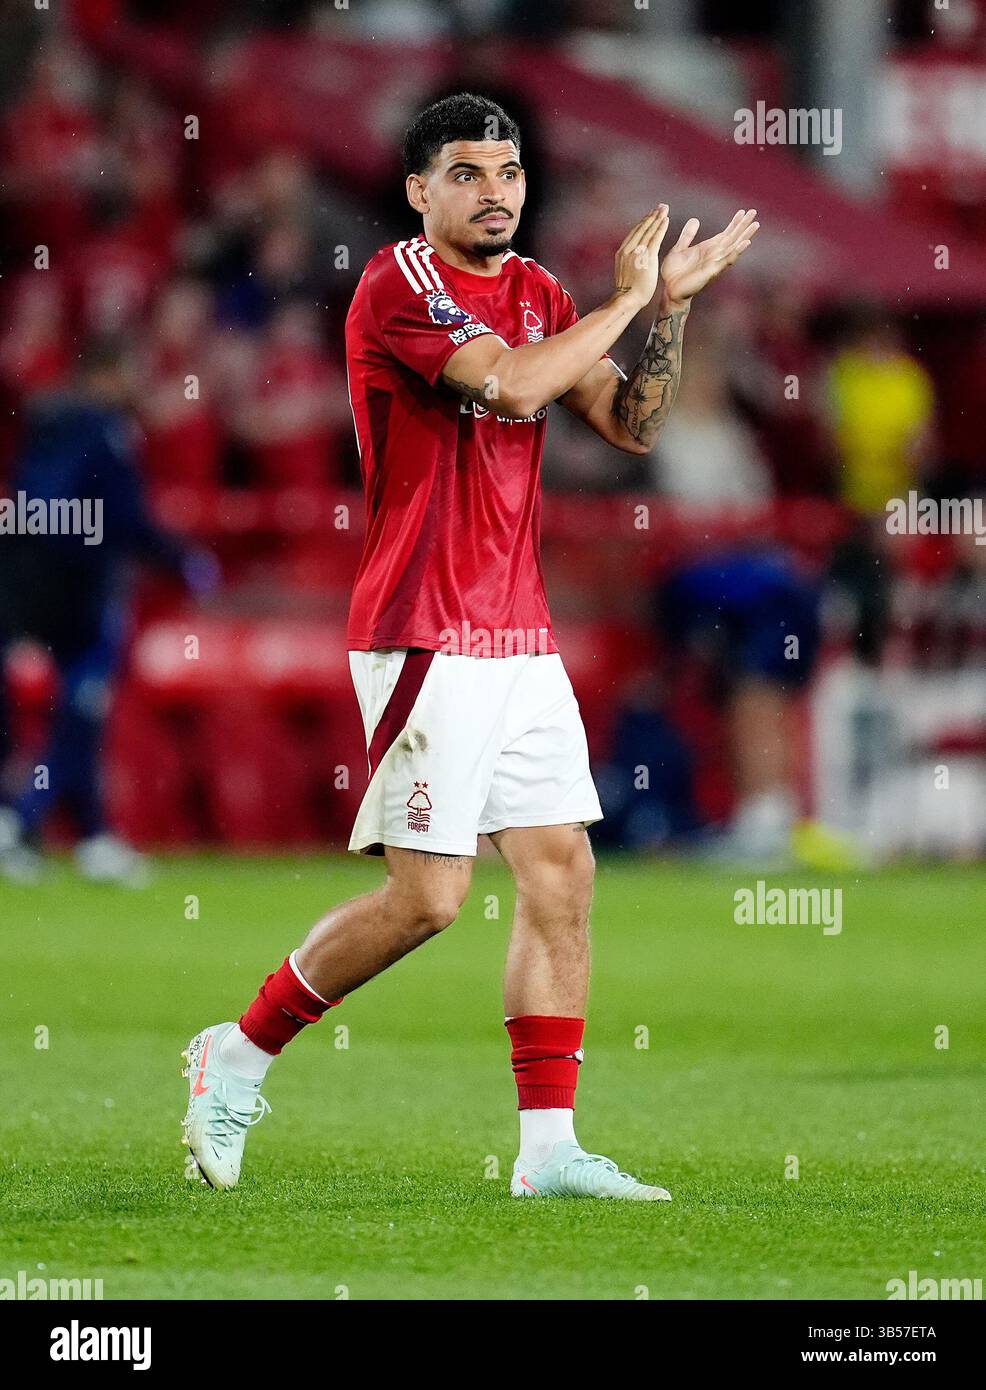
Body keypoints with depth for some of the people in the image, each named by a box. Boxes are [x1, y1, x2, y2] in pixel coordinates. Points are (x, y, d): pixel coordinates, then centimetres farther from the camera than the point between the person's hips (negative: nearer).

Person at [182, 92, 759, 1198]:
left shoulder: (538, 293, 14)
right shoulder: (398, 285, -11)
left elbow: (631, 425, 13)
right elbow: (515, 387, -24)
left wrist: (672, 304, 0)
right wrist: (630, 296, -12)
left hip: (520, 638, 8)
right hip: (425, 638, -8)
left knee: (560, 876, 2)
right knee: (426, 896, -9)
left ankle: (549, 1147, 5)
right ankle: (239, 1052, 9)